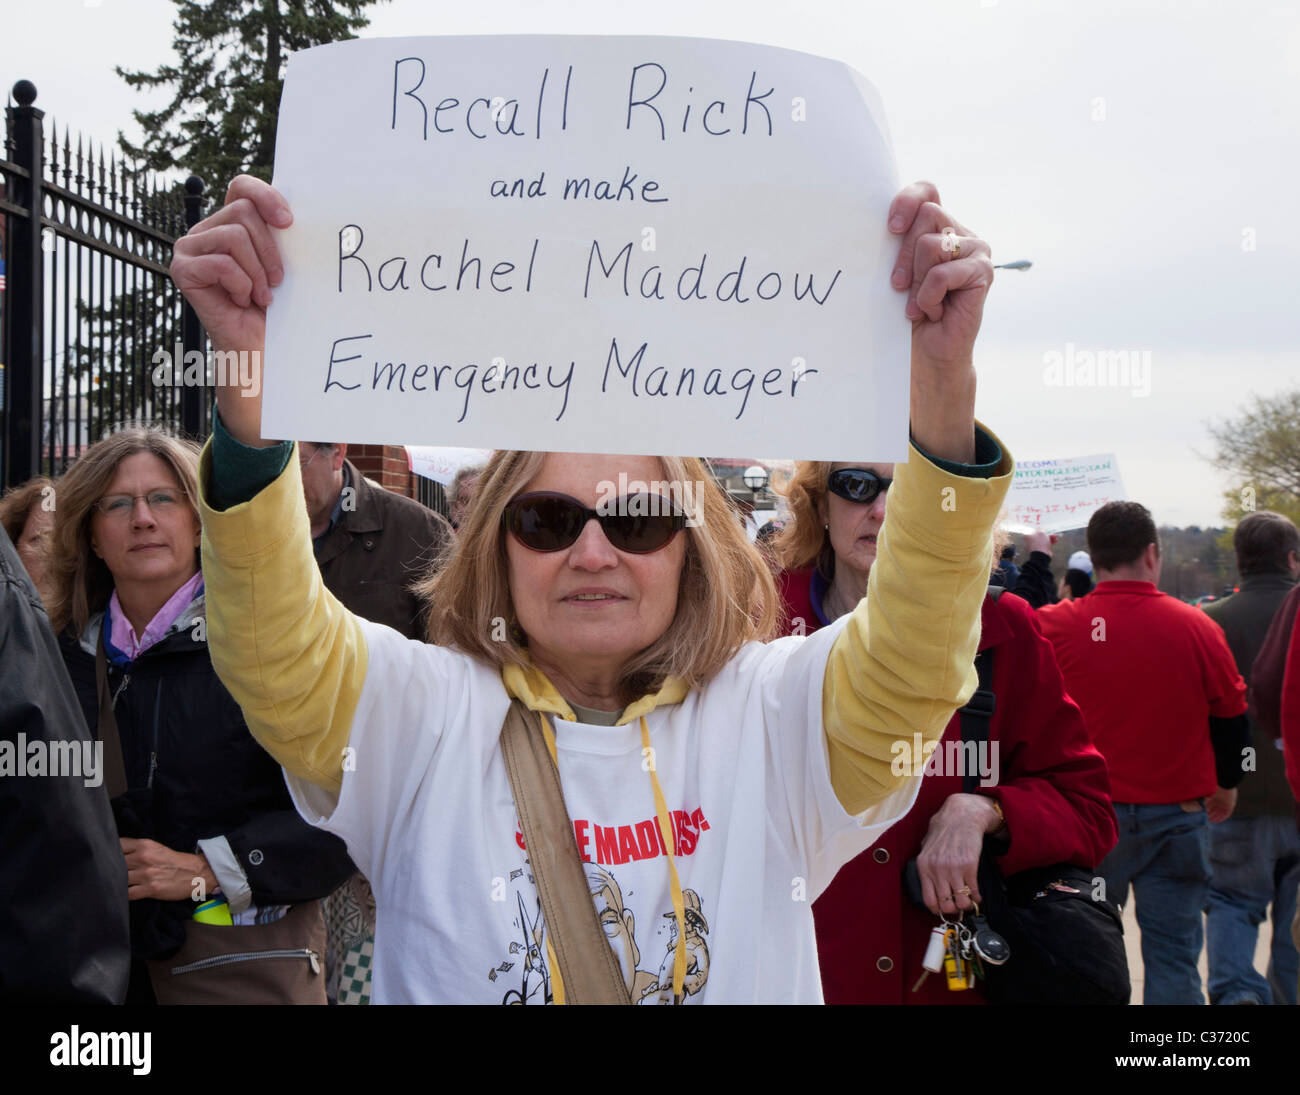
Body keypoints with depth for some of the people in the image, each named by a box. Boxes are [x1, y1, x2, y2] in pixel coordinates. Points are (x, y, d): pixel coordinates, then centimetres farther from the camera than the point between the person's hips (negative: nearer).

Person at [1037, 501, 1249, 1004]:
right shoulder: (1197, 628, -4)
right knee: (1173, 954, 7)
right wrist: (1226, 784, 21)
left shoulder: (1054, 626, -9)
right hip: (1177, 812, 0)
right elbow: (1231, 717, 7)